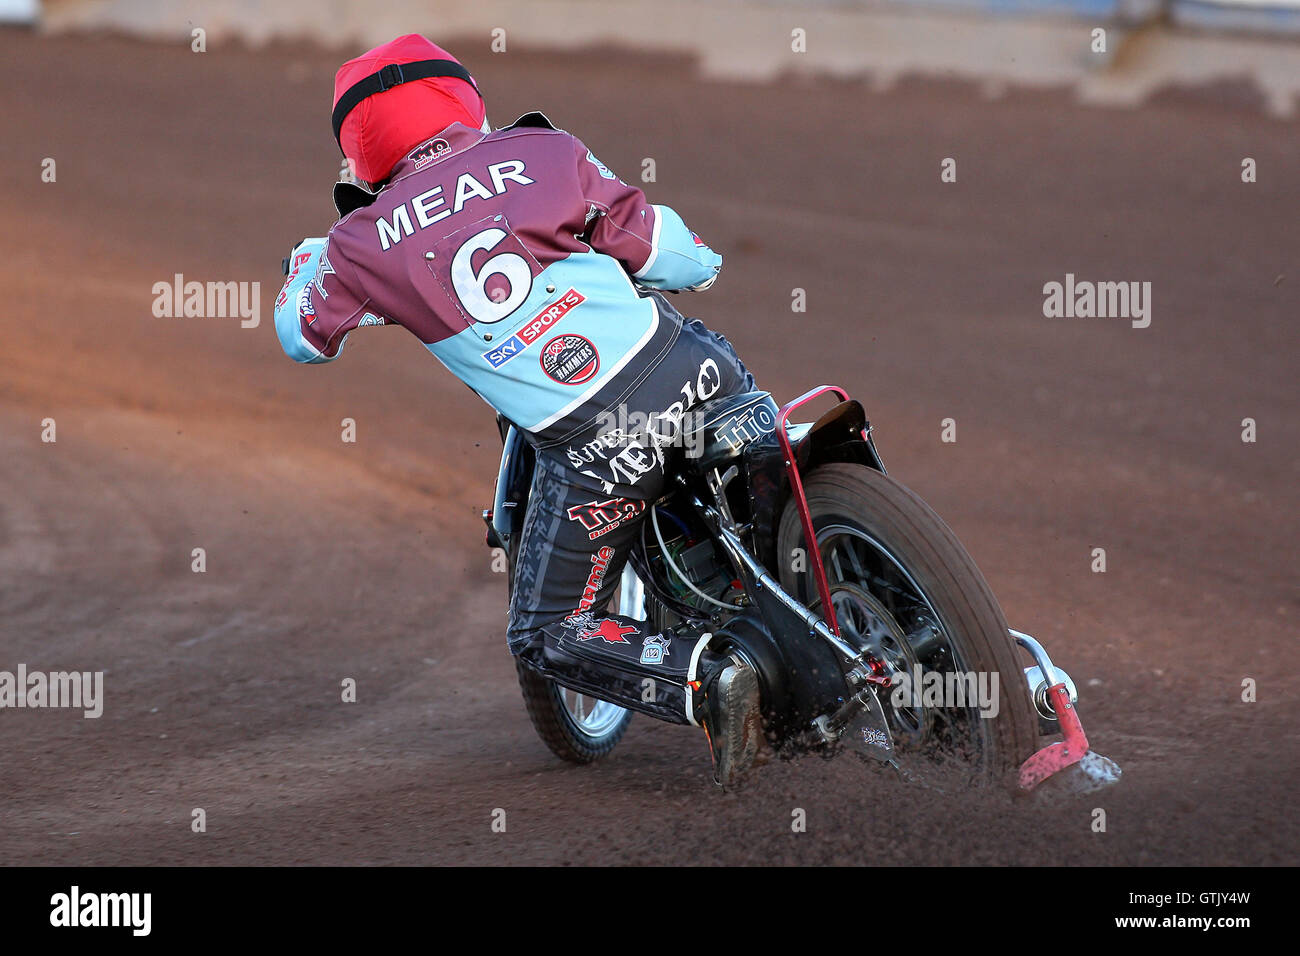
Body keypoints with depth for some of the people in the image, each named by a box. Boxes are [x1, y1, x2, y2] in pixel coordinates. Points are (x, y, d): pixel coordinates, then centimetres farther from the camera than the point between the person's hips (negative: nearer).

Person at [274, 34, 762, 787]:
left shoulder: (366, 243, 3)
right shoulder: (544, 154, 3)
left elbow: (302, 335, 24)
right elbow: (685, 260, 4)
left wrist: (307, 259, 46)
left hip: (596, 448, -2)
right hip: (688, 378, 2)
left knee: (549, 638, 13)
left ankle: (705, 680, -10)